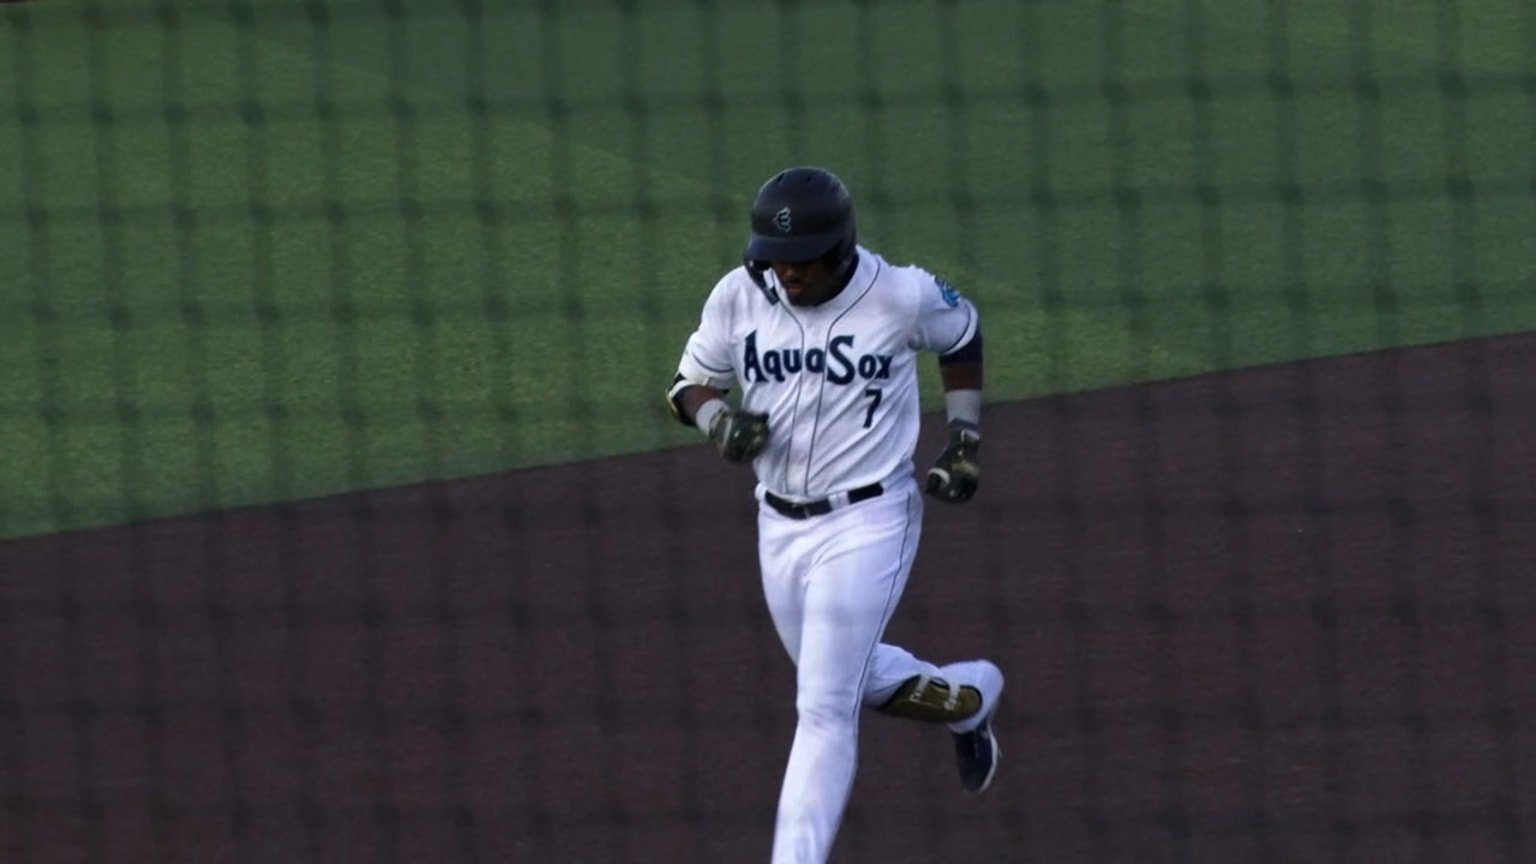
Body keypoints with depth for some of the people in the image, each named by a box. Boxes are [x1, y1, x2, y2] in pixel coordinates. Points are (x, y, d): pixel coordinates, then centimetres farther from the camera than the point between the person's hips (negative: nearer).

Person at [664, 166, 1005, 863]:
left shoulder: (903, 296, -15)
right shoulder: (739, 296, -7)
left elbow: (963, 337, 6)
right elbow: (689, 385, 4)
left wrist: (965, 439, 3)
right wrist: (720, 419, -18)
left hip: (866, 523, -5)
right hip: (778, 524, 5)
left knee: (824, 707, -10)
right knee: (849, 677, 22)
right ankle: (966, 697, 51)